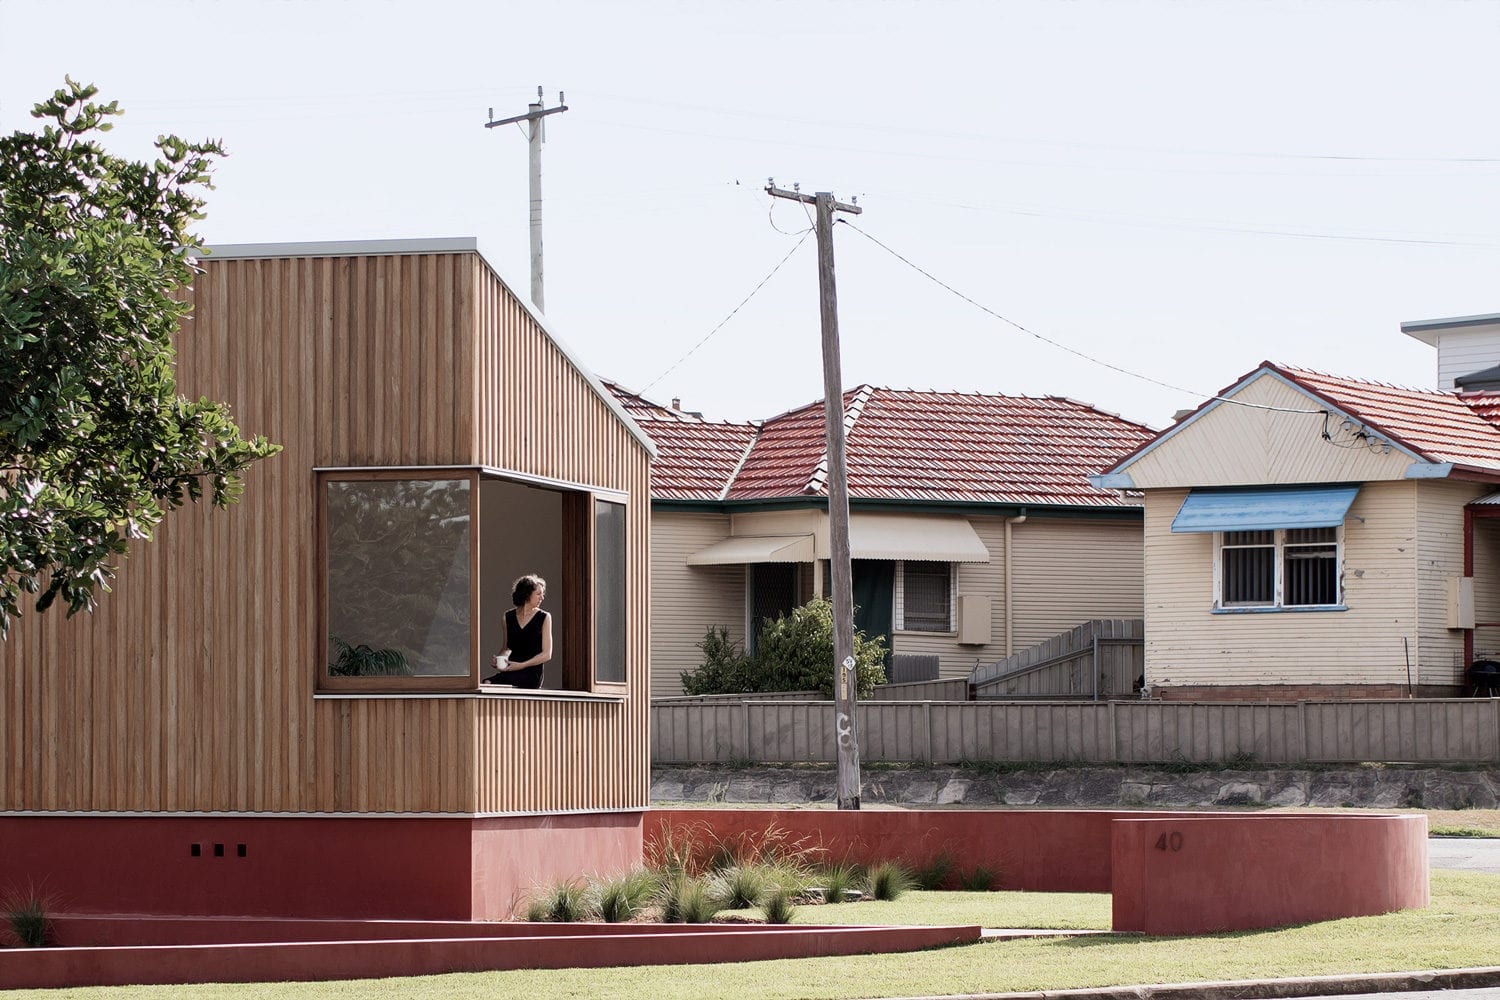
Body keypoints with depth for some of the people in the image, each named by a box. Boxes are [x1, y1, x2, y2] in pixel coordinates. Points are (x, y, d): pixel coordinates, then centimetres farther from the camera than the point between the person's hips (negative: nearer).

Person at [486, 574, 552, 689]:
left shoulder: (544, 618, 2)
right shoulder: (509, 617, 12)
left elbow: (546, 654, -1)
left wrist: (522, 665, -12)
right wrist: (500, 659, 0)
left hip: (532, 673, -4)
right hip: (511, 670, 4)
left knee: (490, 684, -28)